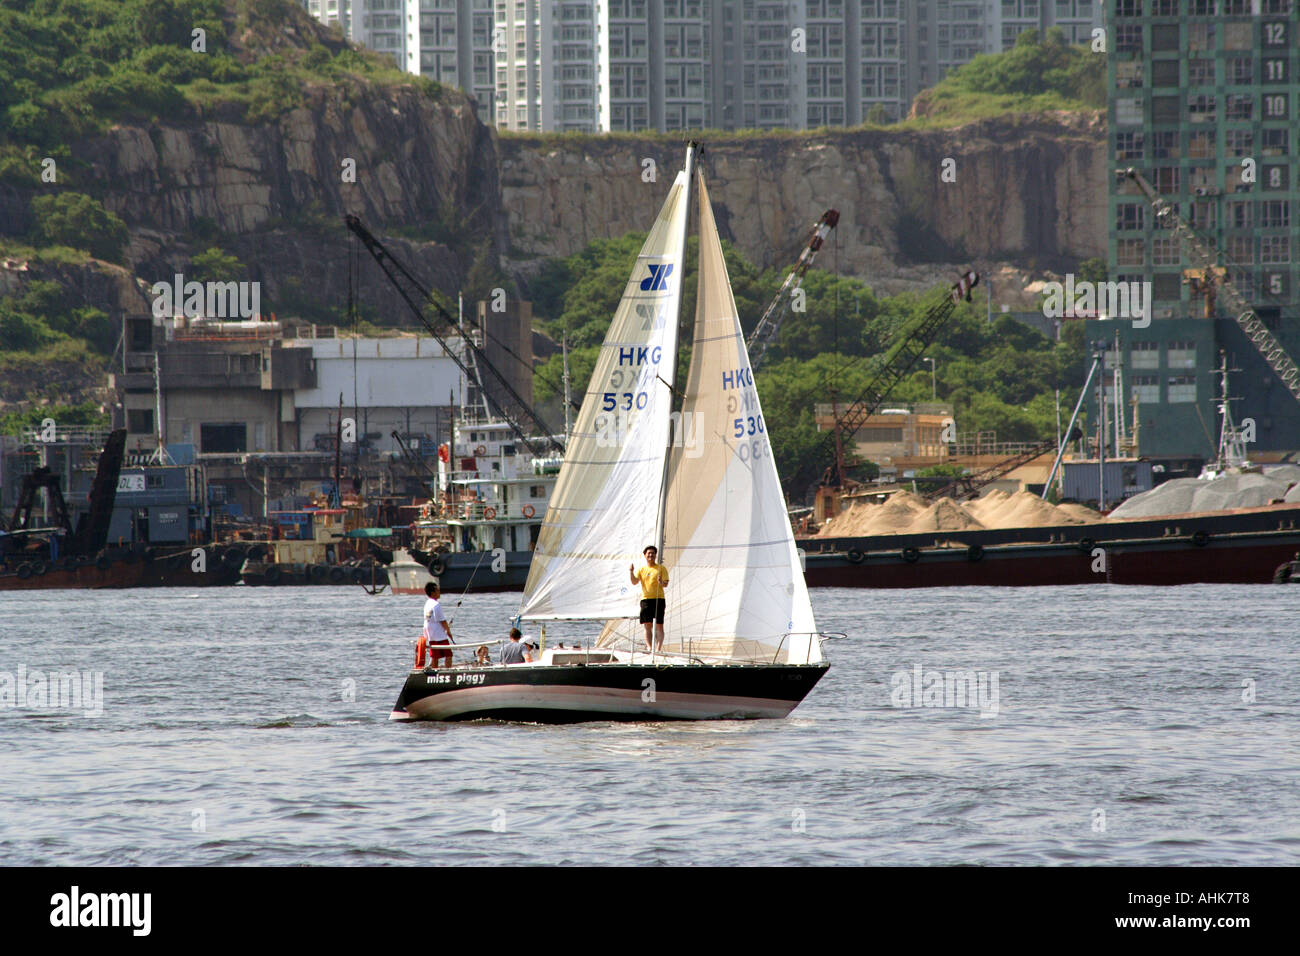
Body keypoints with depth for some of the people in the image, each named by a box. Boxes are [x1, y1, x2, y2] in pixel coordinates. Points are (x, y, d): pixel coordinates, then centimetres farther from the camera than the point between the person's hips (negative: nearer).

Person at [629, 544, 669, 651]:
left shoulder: (661, 568, 5)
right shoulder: (642, 569, 13)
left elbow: (666, 583, -1)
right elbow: (635, 582, 5)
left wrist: (661, 582, -24)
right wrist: (631, 572, -12)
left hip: (658, 599, -3)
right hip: (645, 599, 3)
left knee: (659, 625, -7)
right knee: (647, 625, -1)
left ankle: (659, 647, -10)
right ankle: (649, 647, -1)